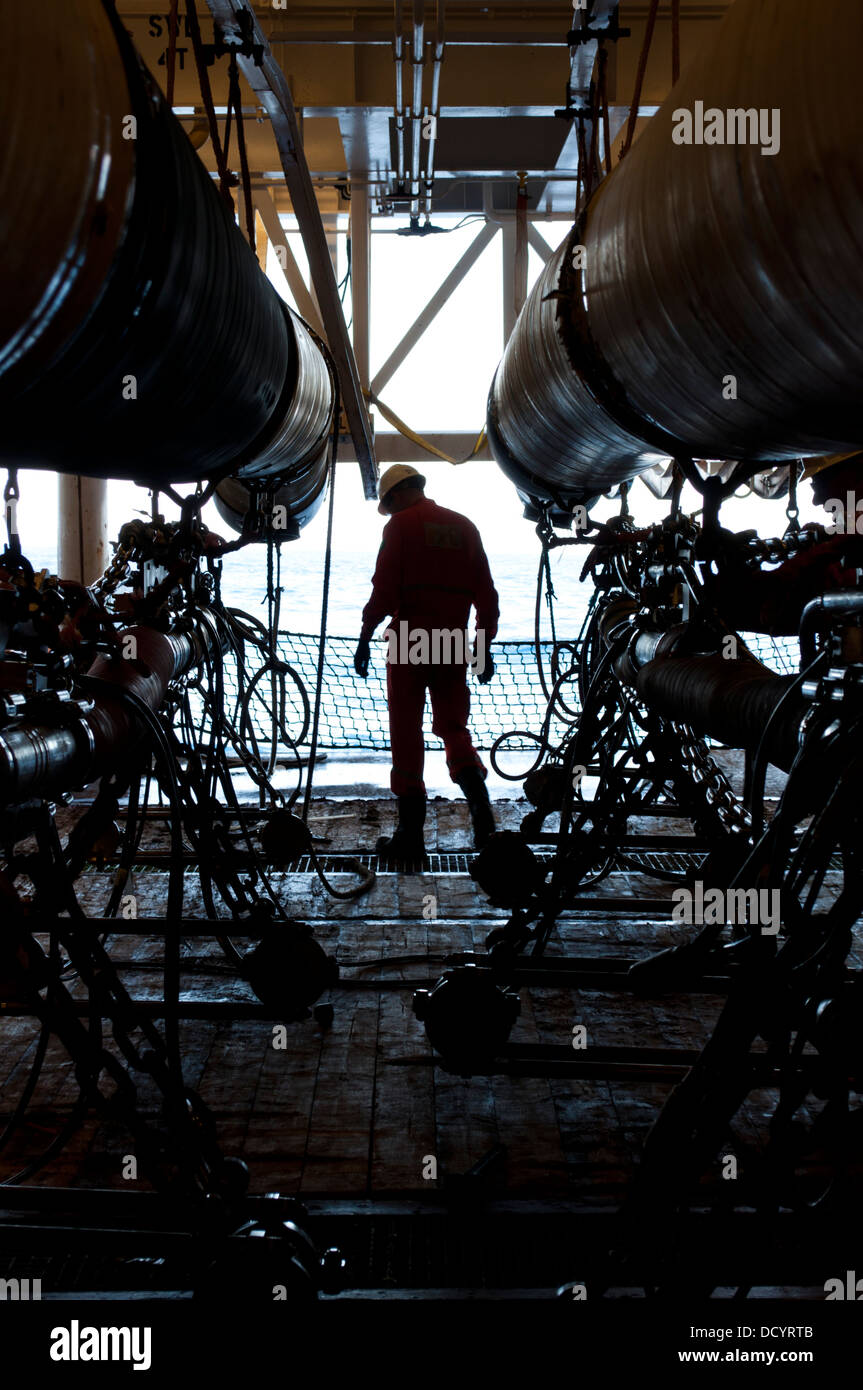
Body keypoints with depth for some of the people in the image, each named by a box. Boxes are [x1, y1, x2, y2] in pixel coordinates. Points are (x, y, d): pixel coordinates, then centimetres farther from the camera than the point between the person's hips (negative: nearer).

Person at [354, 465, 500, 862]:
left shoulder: (401, 524, -2)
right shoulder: (464, 527, 15)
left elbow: (384, 589, -11)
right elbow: (486, 593, 12)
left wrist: (365, 637, -6)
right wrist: (483, 645, 16)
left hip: (409, 639, -5)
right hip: (454, 643, 5)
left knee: (406, 734, 1)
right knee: (453, 728, 12)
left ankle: (410, 834, 2)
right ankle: (480, 805, -11)